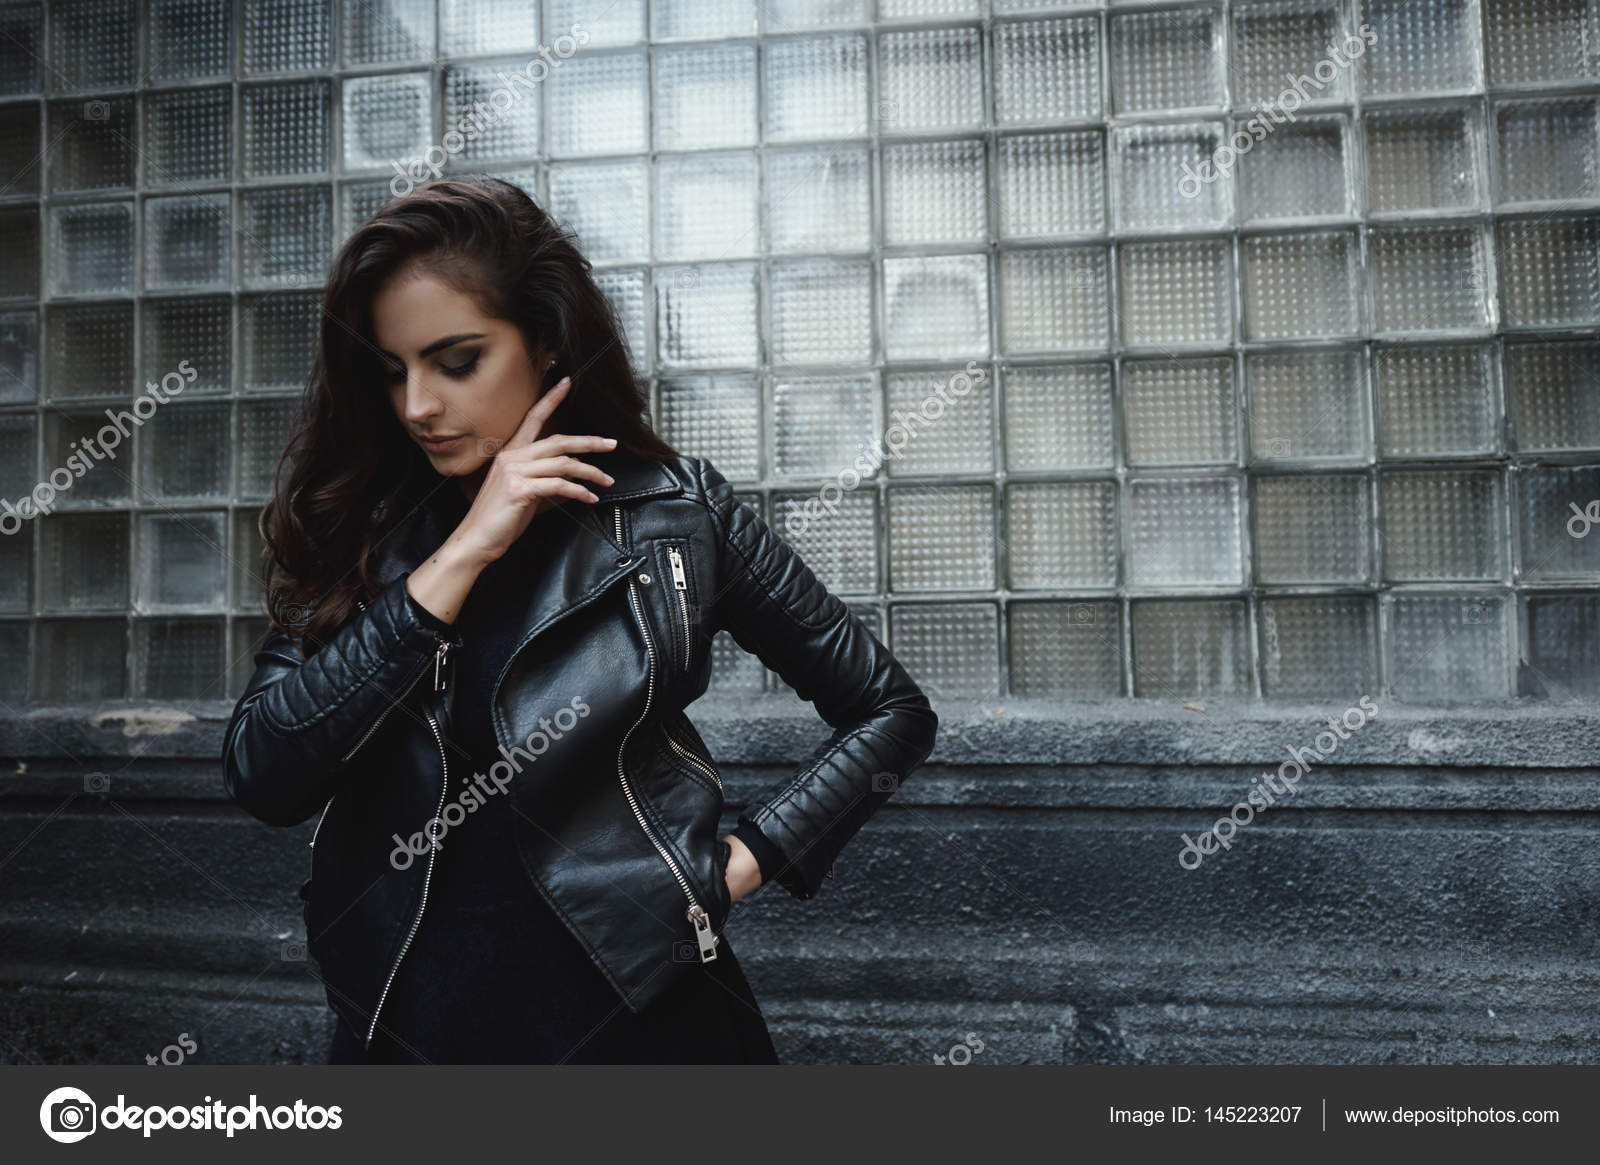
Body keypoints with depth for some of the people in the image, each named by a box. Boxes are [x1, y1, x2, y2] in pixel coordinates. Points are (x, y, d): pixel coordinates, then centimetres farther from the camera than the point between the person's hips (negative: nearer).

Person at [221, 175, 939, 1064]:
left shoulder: (677, 514, -7)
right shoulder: (362, 532, 0)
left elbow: (892, 713, -2)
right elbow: (262, 780, -14)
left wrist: (740, 862, -11)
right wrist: (460, 556, -18)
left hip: (635, 1016, -2)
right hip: (403, 1024, 3)